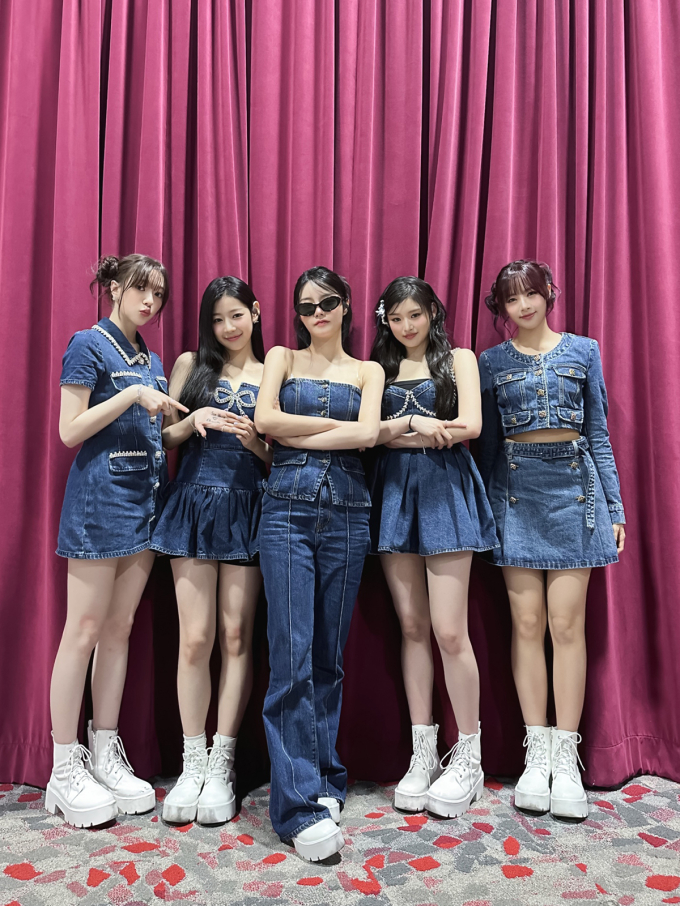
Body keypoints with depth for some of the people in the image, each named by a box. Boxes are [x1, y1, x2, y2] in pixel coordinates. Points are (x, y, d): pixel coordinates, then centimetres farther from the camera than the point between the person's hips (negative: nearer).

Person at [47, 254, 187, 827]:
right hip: (100, 497, -7)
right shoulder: (89, 345, -4)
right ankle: (64, 768, 8)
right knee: (84, 630, -3)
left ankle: (105, 753, 19)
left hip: (145, 497, 7)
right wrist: (132, 394, -15)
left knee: (120, 629, 10)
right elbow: (71, 431, -10)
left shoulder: (151, 361, 18)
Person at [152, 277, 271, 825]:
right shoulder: (191, 364, 9)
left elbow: (280, 456, 7)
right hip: (194, 505, 0)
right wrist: (193, 421, -11)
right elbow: (163, 437, 8)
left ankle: (222, 764, 13)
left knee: (236, 635, 2)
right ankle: (193, 763, 14)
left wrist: (255, 442, -13)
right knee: (195, 637, -1)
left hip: (247, 511, 0)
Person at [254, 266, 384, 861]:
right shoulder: (282, 358, 13)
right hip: (288, 508, -1)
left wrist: (296, 435, -6)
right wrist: (335, 426, -3)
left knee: (329, 654, 7)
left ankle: (323, 780, 20)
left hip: (347, 511, 2)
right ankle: (302, 805, -3)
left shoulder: (368, 370, 14)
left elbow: (368, 434, -4)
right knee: (292, 655, -8)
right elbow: (265, 419, -5)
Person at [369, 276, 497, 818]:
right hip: (394, 493, 3)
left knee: (448, 630, -9)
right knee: (412, 627, 4)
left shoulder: (458, 359, 9)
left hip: (446, 489, -3)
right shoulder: (379, 369, 16)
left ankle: (469, 757, 7)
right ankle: (424, 754, 15)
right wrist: (415, 424, -11)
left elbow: (470, 425, -5)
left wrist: (395, 431, -4)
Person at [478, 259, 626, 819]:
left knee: (566, 622, -4)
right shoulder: (491, 362, 10)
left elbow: (598, 432, 9)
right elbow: (488, 440, 11)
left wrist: (614, 505, 5)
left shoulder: (583, 350, 9)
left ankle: (566, 757, 7)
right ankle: (537, 754, 11)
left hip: (574, 485, 0)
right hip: (516, 489, 1)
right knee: (527, 622, 1)